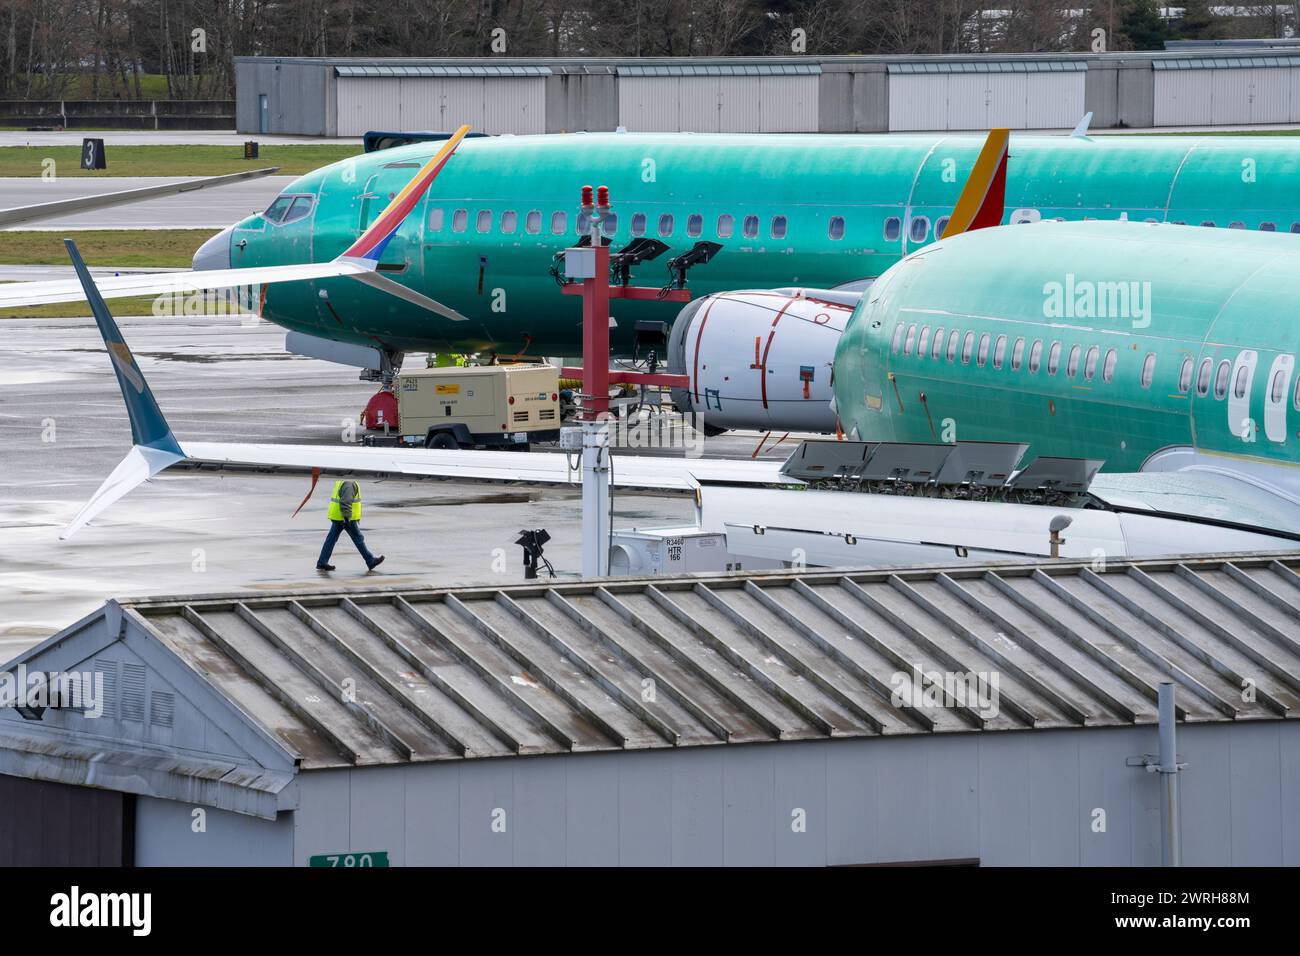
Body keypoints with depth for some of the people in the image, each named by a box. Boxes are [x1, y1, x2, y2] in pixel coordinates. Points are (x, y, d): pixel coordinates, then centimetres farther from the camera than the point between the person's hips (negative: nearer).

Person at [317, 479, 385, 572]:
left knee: (331, 539, 9)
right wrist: (347, 517, -26)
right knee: (358, 539, 1)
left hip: (336, 517, 9)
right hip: (347, 519, -9)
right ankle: (370, 562, 9)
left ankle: (322, 562, 6)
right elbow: (346, 502, -25)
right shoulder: (349, 484, -18)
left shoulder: (341, 482, 14)